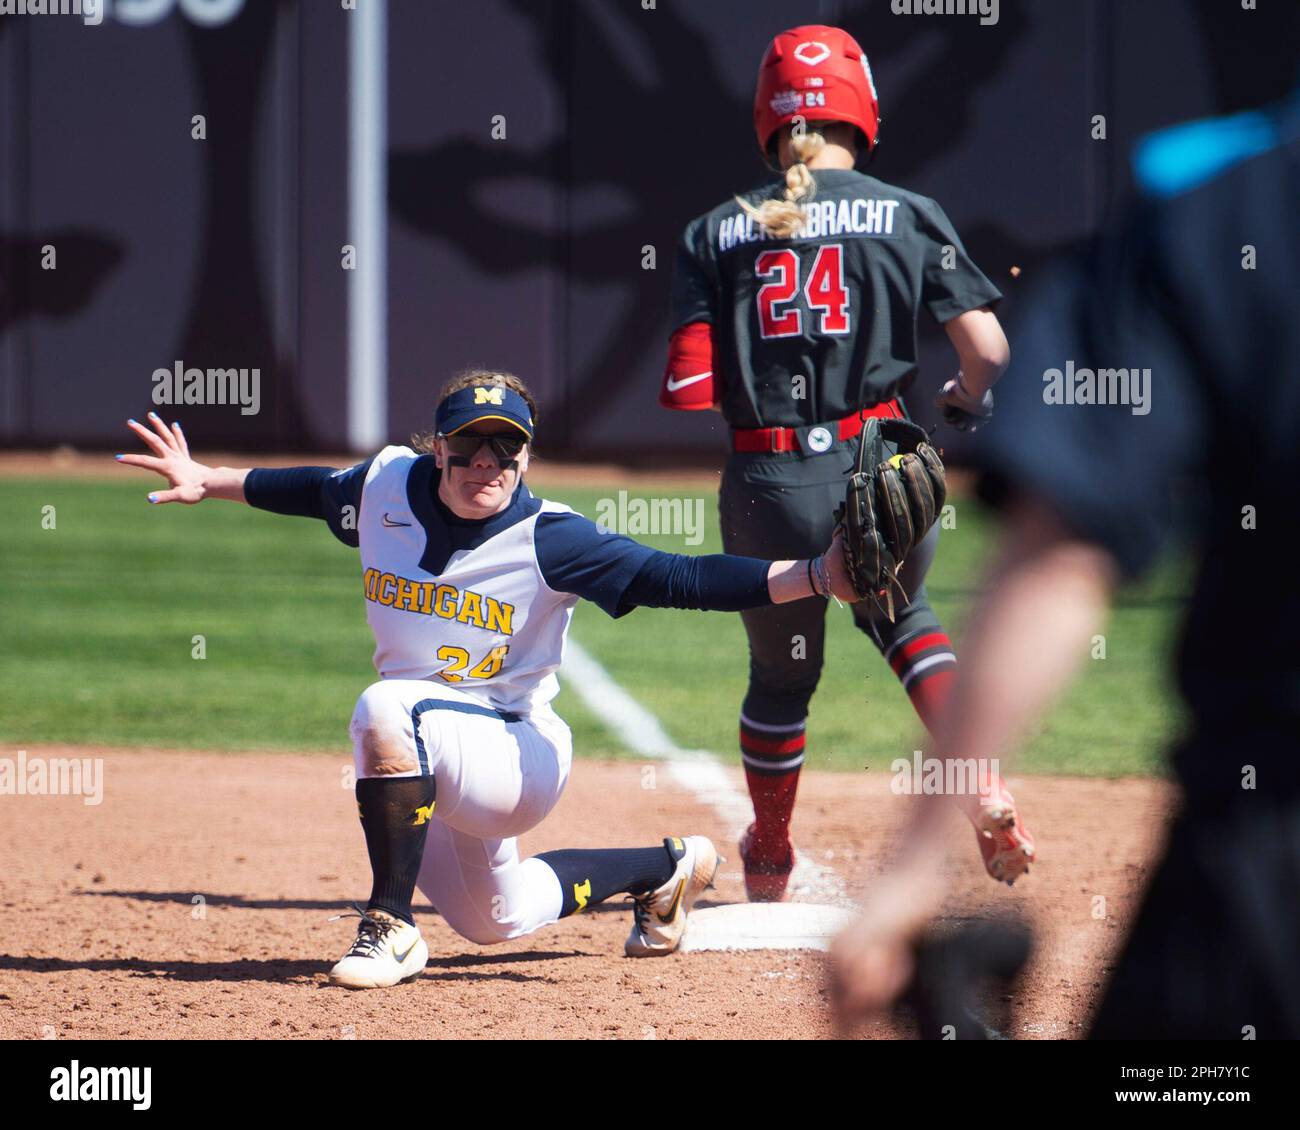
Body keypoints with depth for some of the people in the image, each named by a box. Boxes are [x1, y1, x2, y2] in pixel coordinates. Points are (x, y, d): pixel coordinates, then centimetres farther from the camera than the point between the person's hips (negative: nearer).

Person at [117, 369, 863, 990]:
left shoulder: (548, 540, -20)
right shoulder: (387, 487, -5)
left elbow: (680, 580, -26)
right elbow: (312, 489, 18)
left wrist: (816, 577, -37)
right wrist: (207, 482, 22)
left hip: (521, 756, -7)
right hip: (442, 765, 7)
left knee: (388, 709, -36)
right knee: (497, 919, 25)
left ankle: (393, 928, -26)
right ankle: (667, 871, 47)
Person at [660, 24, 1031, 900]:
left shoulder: (715, 234, 6)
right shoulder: (908, 217, 3)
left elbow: (688, 388, -3)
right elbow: (988, 351, -4)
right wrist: (964, 404, 18)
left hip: (766, 488, 0)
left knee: (781, 672, 22)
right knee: (901, 614, 29)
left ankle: (769, 868, 38)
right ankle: (984, 790, 8)